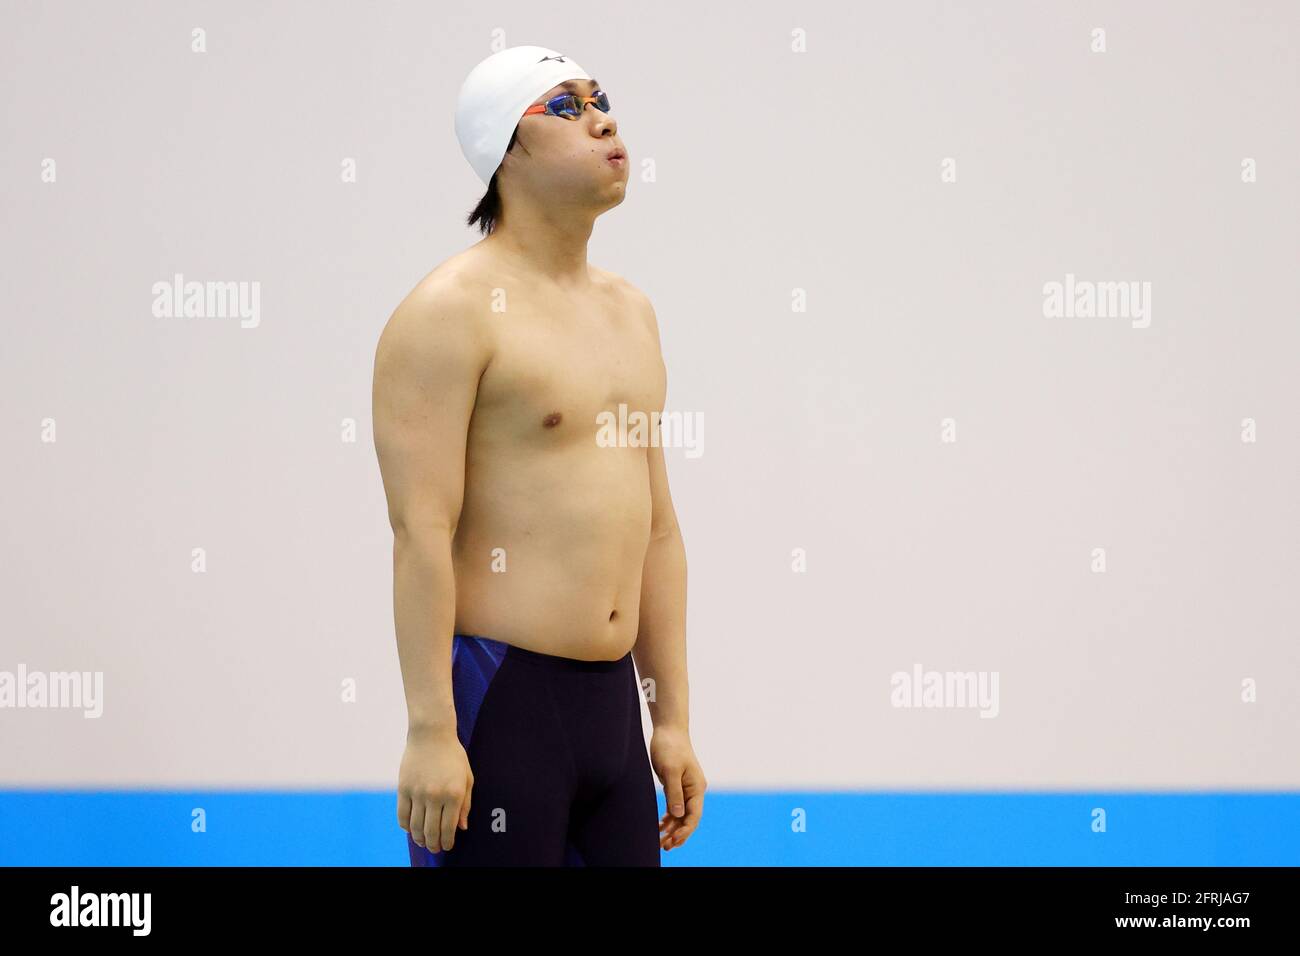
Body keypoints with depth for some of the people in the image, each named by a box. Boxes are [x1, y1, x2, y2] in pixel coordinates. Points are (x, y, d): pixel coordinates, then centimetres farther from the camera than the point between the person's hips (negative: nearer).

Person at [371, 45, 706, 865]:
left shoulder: (629, 309, 17)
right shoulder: (453, 312, -8)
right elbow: (422, 530, -15)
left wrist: (673, 719, 16)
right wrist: (430, 731, -20)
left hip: (612, 702, 8)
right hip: (500, 697, -7)